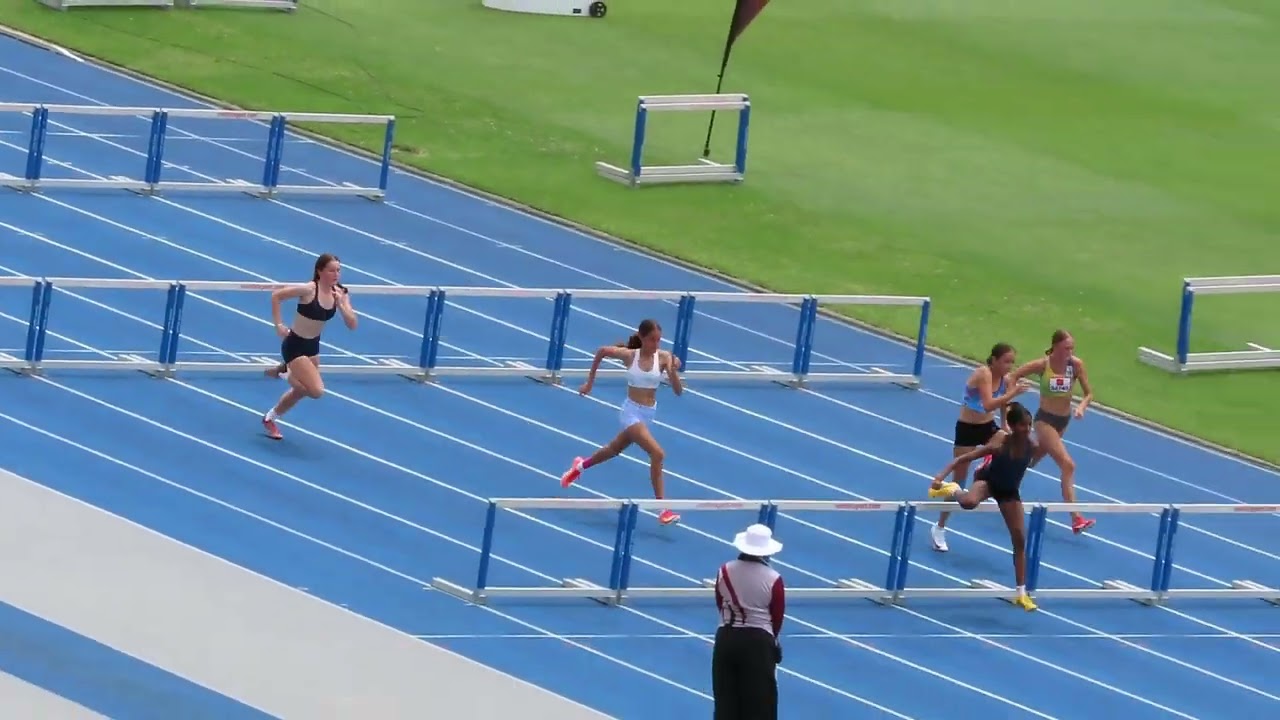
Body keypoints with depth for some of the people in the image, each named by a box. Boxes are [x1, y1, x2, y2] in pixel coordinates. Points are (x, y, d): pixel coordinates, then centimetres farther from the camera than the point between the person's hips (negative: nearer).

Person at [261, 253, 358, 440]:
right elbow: (276, 296, -18)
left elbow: (352, 325, -10)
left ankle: (270, 419, 42)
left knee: (301, 391, 19)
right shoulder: (309, 290, -24)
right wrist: (279, 325, -18)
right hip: (295, 345, -7)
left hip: (312, 346, 7)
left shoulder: (340, 293, -6)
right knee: (316, 391, -16)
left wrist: (341, 305, -25)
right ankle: (285, 373, 10)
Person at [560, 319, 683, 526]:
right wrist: (590, 381, 12)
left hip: (649, 413, 4)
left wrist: (673, 371, -29)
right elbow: (601, 351, 6)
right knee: (657, 453, -22)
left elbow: (678, 390, -11)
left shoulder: (664, 358, -9)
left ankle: (581, 465, 56)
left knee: (614, 450, 26)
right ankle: (662, 509, -18)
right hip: (631, 411, -4)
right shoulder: (629, 355, -12)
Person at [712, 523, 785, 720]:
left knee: (726, 699, 11)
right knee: (759, 702, 2)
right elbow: (777, 617, -1)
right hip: (758, 642, -3)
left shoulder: (725, 571, -1)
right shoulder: (773, 579, -11)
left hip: (726, 638, 3)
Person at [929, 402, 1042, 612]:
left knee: (1020, 540, 2)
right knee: (969, 502, -40)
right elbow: (963, 458, -31)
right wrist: (941, 476, -39)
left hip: (1009, 490, 4)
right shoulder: (999, 444, -32)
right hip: (988, 480, -4)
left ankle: (1021, 593, 13)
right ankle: (953, 491, 2)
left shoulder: (1033, 446, -22)